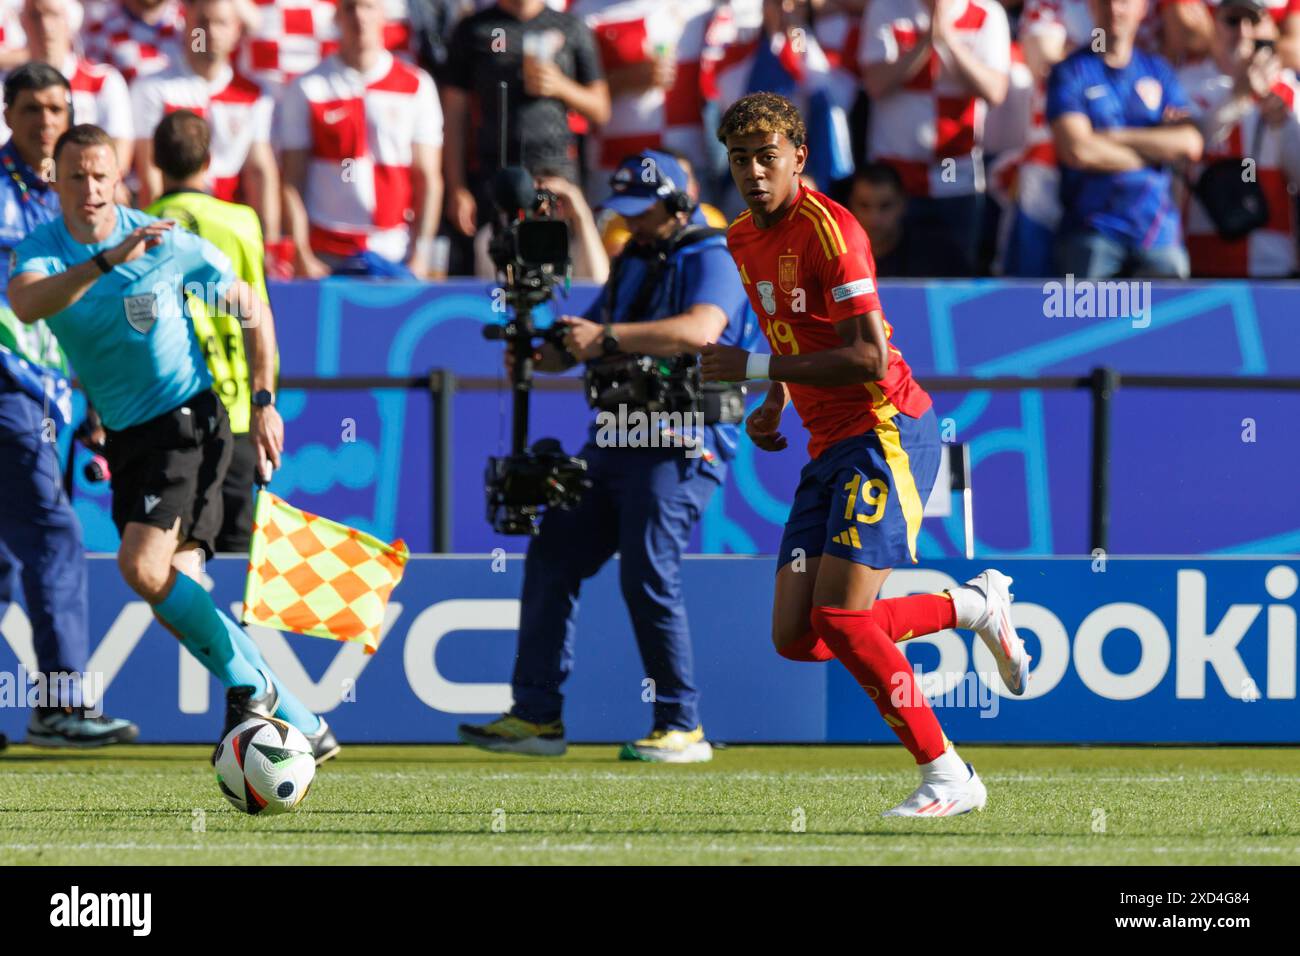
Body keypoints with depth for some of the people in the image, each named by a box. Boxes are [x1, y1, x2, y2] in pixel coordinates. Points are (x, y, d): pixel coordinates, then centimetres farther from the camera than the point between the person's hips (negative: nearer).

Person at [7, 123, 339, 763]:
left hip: (188, 418, -5)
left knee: (142, 566, -24)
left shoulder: (169, 245, -10)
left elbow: (253, 309, 4)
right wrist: (108, 259, -41)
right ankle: (300, 726, 10)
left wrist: (263, 402, -1)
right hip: (124, 438, 5)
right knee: (177, 593, 1)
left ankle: (248, 686, -9)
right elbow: (26, 303, -30)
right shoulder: (40, 250, -4)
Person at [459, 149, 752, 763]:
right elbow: (578, 345, 23)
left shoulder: (710, 261, -6)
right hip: (613, 441, 9)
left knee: (648, 576, -16)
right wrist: (537, 352, 0)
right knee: (552, 557, 3)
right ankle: (536, 716, 8)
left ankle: (682, 728, -8)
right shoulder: (632, 265, 21)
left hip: (677, 448, -9)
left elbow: (700, 330, -27)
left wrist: (608, 337, -31)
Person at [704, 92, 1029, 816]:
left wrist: (757, 369, -18)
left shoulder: (828, 228, -15)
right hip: (830, 448, 9)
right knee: (796, 638, 0)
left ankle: (949, 777, -9)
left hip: (887, 428, -9)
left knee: (840, 617, -19)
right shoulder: (743, 240, 13)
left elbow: (868, 356, -20)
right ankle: (977, 606, 18)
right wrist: (774, 404, 14)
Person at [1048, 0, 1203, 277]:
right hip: (1092, 231, -3)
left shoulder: (1158, 71, 15)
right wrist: (1156, 150, 0)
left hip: (1158, 231, 3)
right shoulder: (1070, 72, 4)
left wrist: (1115, 137, -6)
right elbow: (1077, 150, -11)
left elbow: (1190, 145, 1)